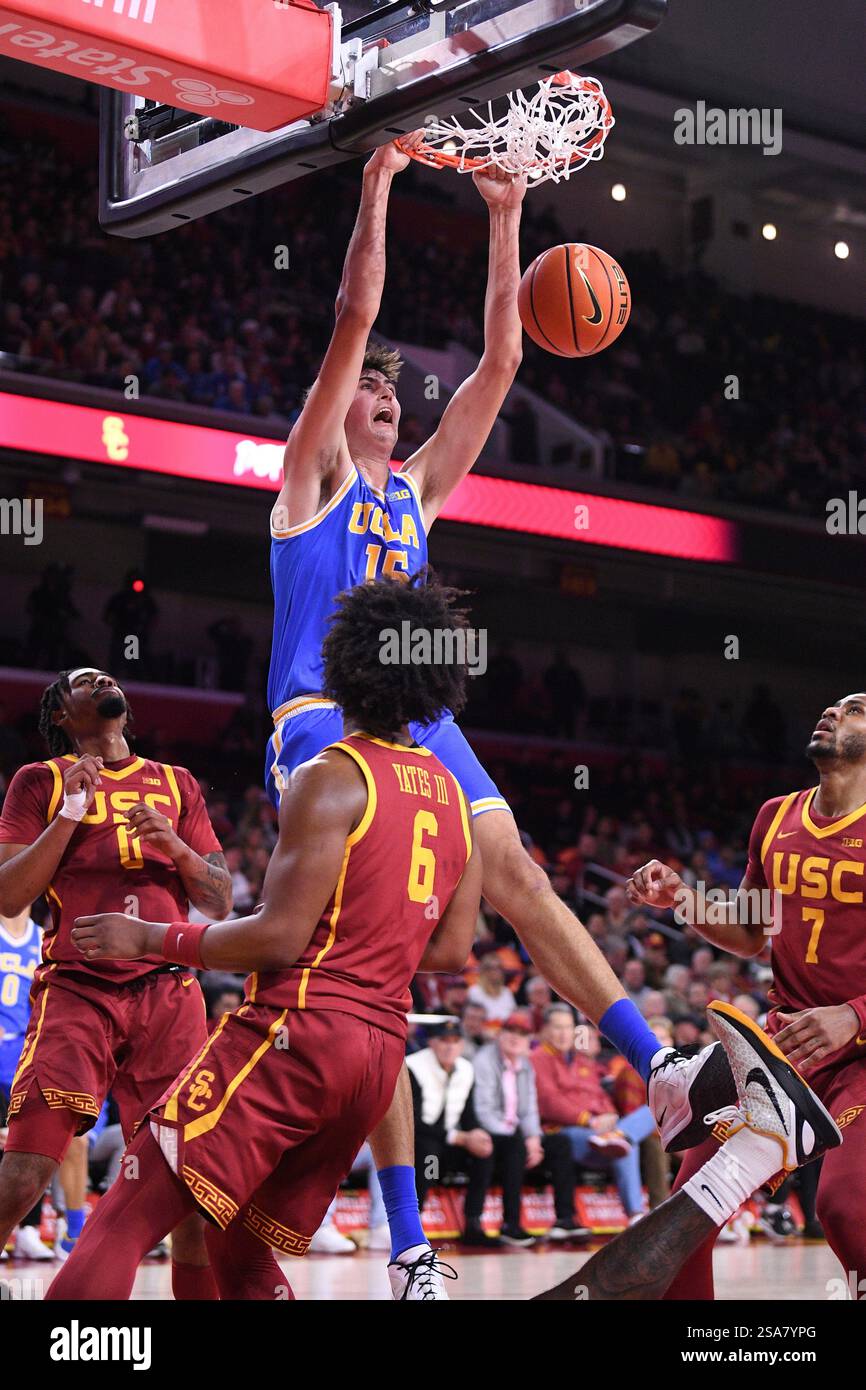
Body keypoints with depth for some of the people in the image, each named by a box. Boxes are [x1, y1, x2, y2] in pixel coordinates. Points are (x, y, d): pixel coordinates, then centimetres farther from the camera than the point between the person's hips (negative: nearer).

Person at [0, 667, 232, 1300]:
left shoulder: (178, 785, 20)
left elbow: (222, 902, 15)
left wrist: (178, 848, -4)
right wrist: (69, 815, -8)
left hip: (167, 991, 3)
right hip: (75, 989, -3)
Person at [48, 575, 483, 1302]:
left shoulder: (331, 779, -9)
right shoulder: (452, 796, 14)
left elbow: (280, 938, -14)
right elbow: (451, 949, 16)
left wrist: (149, 938, -3)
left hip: (296, 1029, -8)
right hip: (382, 1048, 8)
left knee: (122, 1224, -11)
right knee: (242, 1248, 19)